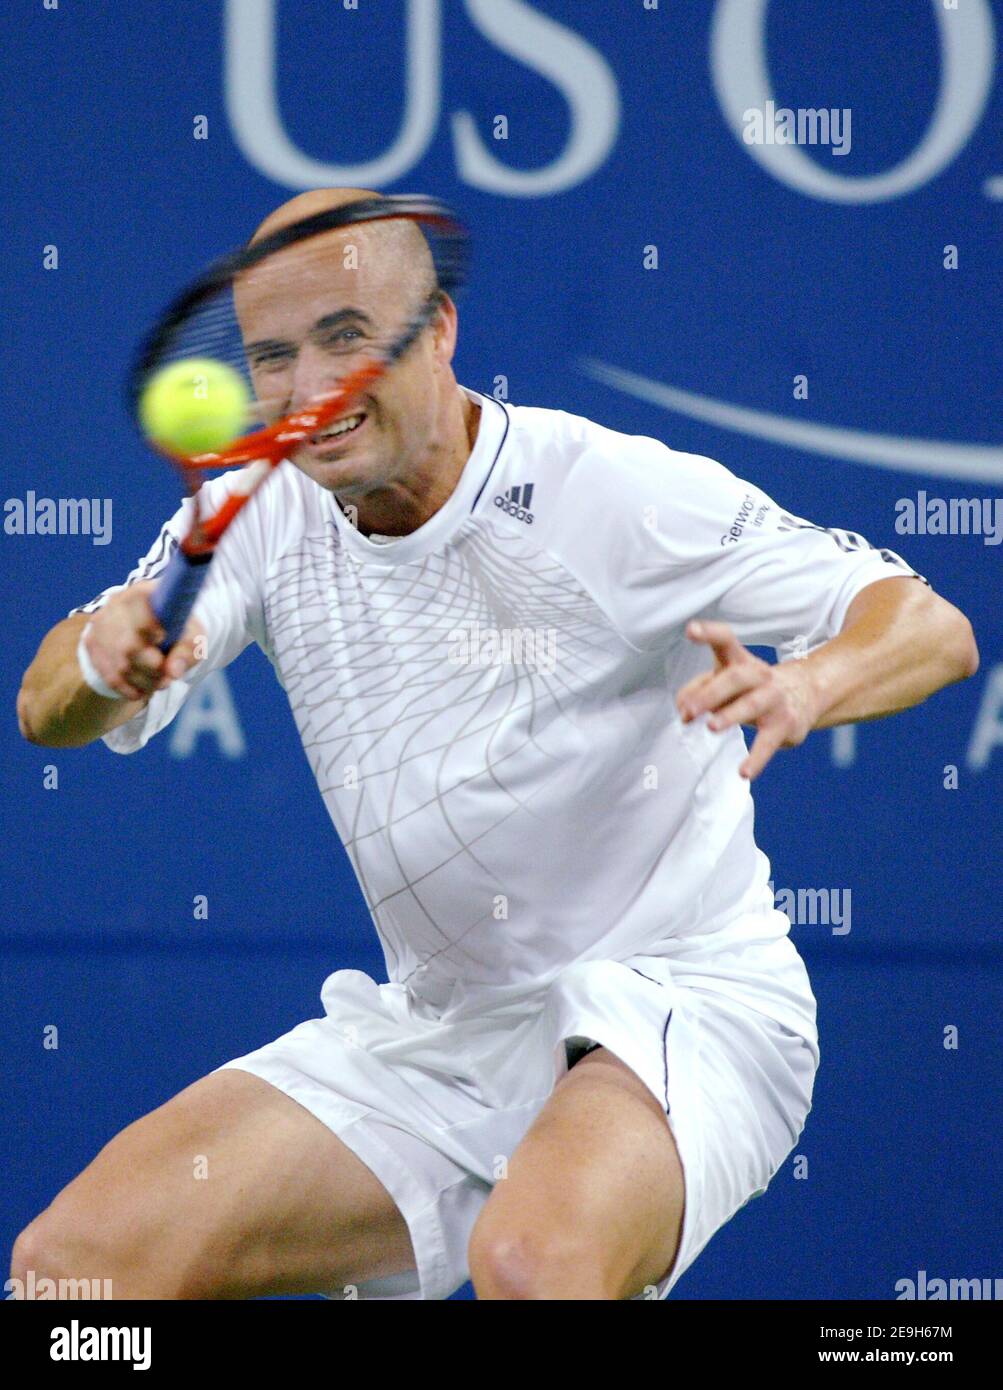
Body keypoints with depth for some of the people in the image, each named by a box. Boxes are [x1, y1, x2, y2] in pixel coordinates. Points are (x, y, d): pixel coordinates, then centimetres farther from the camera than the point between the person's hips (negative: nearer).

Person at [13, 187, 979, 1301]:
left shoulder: (614, 491, -15)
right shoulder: (263, 519, 0)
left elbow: (933, 628, -17)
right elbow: (47, 712, -7)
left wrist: (806, 686, -40)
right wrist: (100, 659, -32)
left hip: (670, 1000, -5)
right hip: (433, 1033, 6)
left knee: (531, 1258, -37)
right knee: (73, 1259, -8)